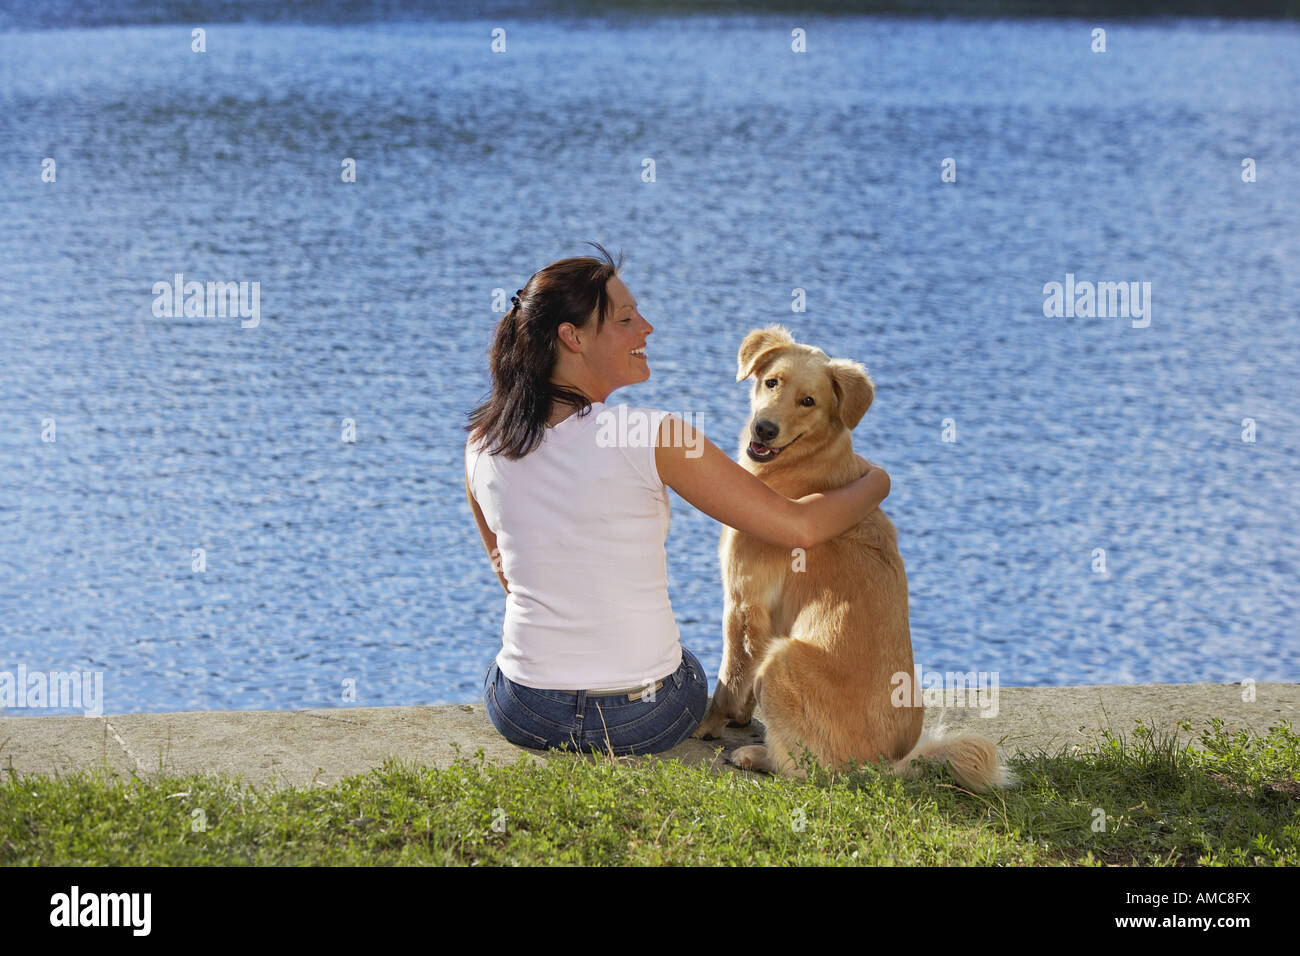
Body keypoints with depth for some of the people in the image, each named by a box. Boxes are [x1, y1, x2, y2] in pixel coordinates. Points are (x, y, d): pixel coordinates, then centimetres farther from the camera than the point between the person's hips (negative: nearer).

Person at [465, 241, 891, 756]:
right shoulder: (654, 436, -17)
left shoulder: (482, 444, -4)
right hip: (647, 720, -3)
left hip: (520, 714, 3)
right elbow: (800, 526, -12)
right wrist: (874, 483, 7)